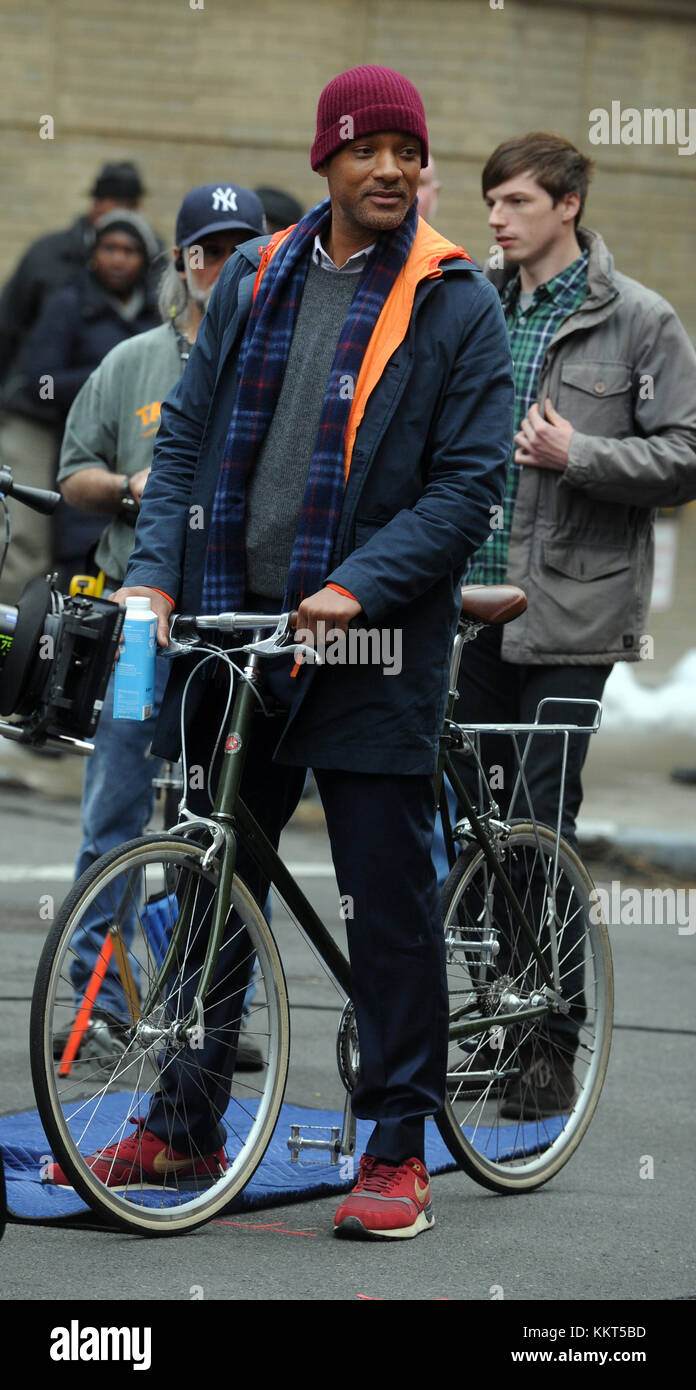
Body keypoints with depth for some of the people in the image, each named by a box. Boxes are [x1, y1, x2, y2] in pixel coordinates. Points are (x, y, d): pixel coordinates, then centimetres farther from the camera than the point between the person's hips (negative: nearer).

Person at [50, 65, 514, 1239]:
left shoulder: (458, 306, -4)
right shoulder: (257, 278, 9)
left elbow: (466, 486, -8)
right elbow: (188, 433, 11)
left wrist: (359, 585, -19)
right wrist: (156, 568, -2)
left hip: (369, 642, -4)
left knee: (389, 898, -1)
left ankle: (398, 1149, 7)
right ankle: (185, 1120, 24)